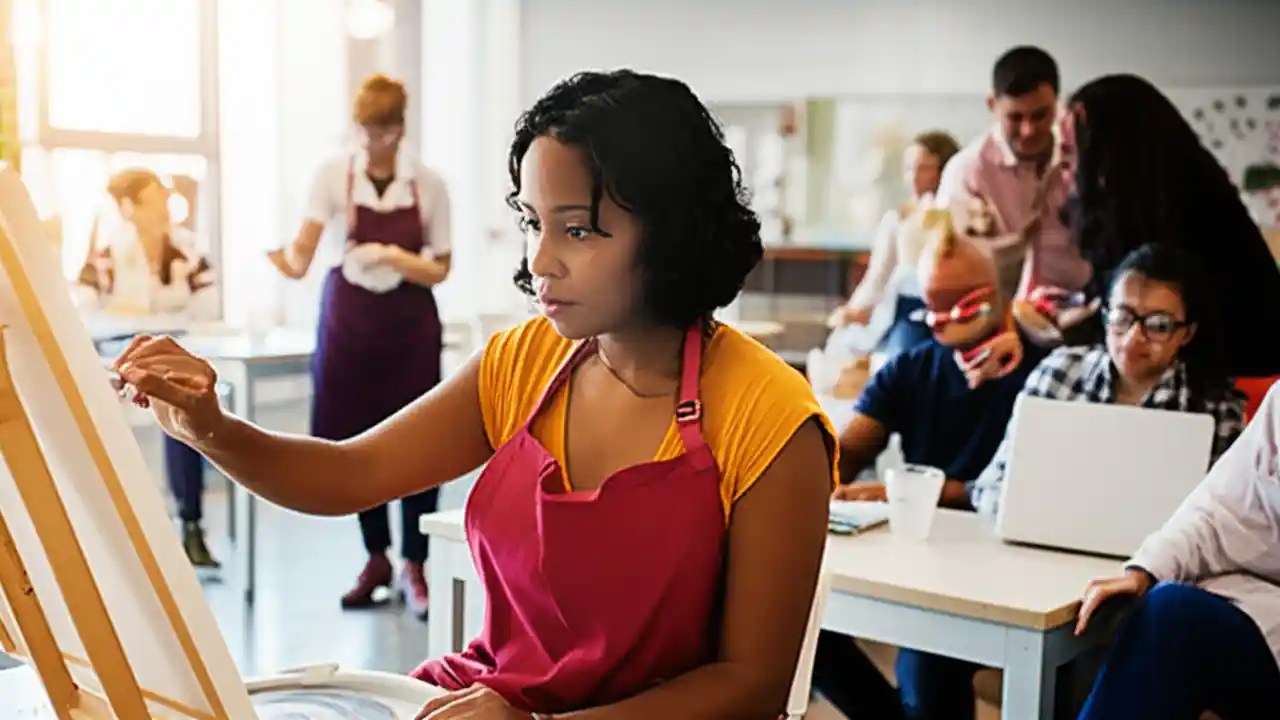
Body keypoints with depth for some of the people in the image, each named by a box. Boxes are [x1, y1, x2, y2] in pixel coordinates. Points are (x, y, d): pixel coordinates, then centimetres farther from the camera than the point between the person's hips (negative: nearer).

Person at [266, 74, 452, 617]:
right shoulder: (334, 176, -4)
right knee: (356, 441, 7)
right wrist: (281, 258, -30)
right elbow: (302, 255, -10)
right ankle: (376, 559, 25)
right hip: (347, 323, 1)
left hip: (409, 327, -1)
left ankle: (414, 567, 13)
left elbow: (439, 270, -2)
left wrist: (392, 256, -17)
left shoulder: (428, 185, -4)